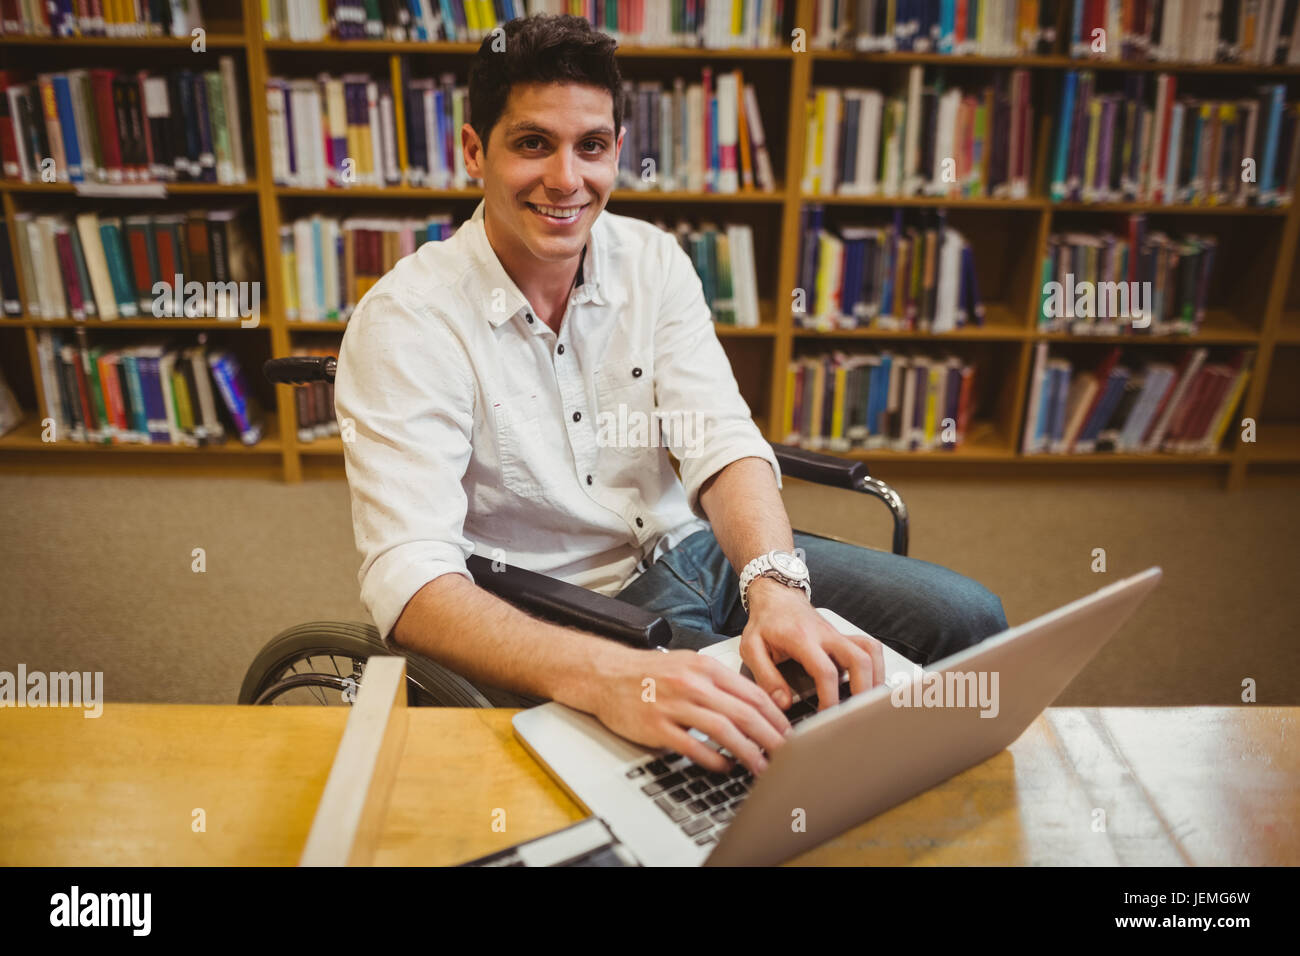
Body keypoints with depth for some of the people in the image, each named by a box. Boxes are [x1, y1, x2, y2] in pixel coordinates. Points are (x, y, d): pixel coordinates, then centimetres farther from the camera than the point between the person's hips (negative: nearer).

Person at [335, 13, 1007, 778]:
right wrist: (607, 676, -45)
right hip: (559, 612, -4)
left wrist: (776, 586, -32)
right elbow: (409, 579, -27)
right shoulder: (405, 322, -17)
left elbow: (723, 442, -9)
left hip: (686, 546, 5)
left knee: (966, 619, -3)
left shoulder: (653, 261, -1)